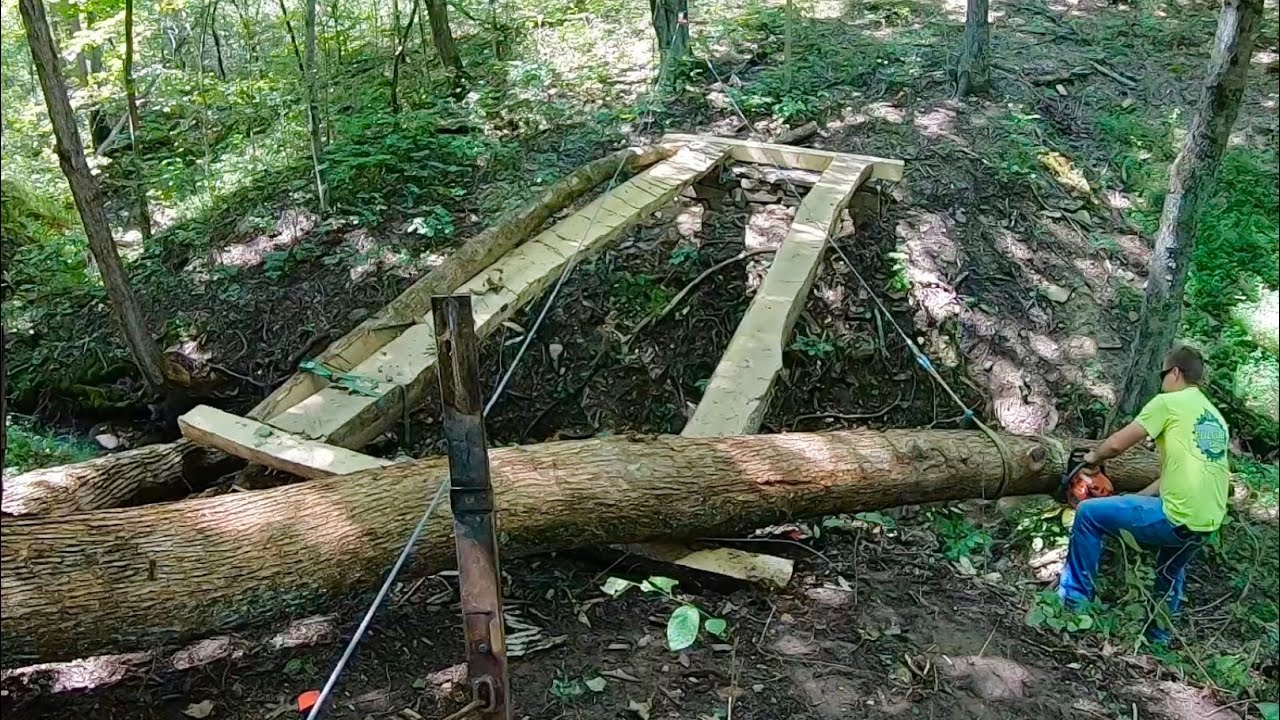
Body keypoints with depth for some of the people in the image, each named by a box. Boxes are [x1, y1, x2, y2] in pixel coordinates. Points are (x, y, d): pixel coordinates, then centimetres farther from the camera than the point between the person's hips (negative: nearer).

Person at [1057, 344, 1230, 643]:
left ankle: (1074, 596, 13)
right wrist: (1137, 498, 24)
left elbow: (1118, 443, -7)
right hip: (1206, 523, 8)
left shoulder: (1169, 402, -4)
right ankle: (1159, 635, 47)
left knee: (1089, 513, 5)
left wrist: (1094, 456, 15)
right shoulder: (1215, 417, 20)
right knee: (1172, 571, 35)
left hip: (1178, 517, -8)